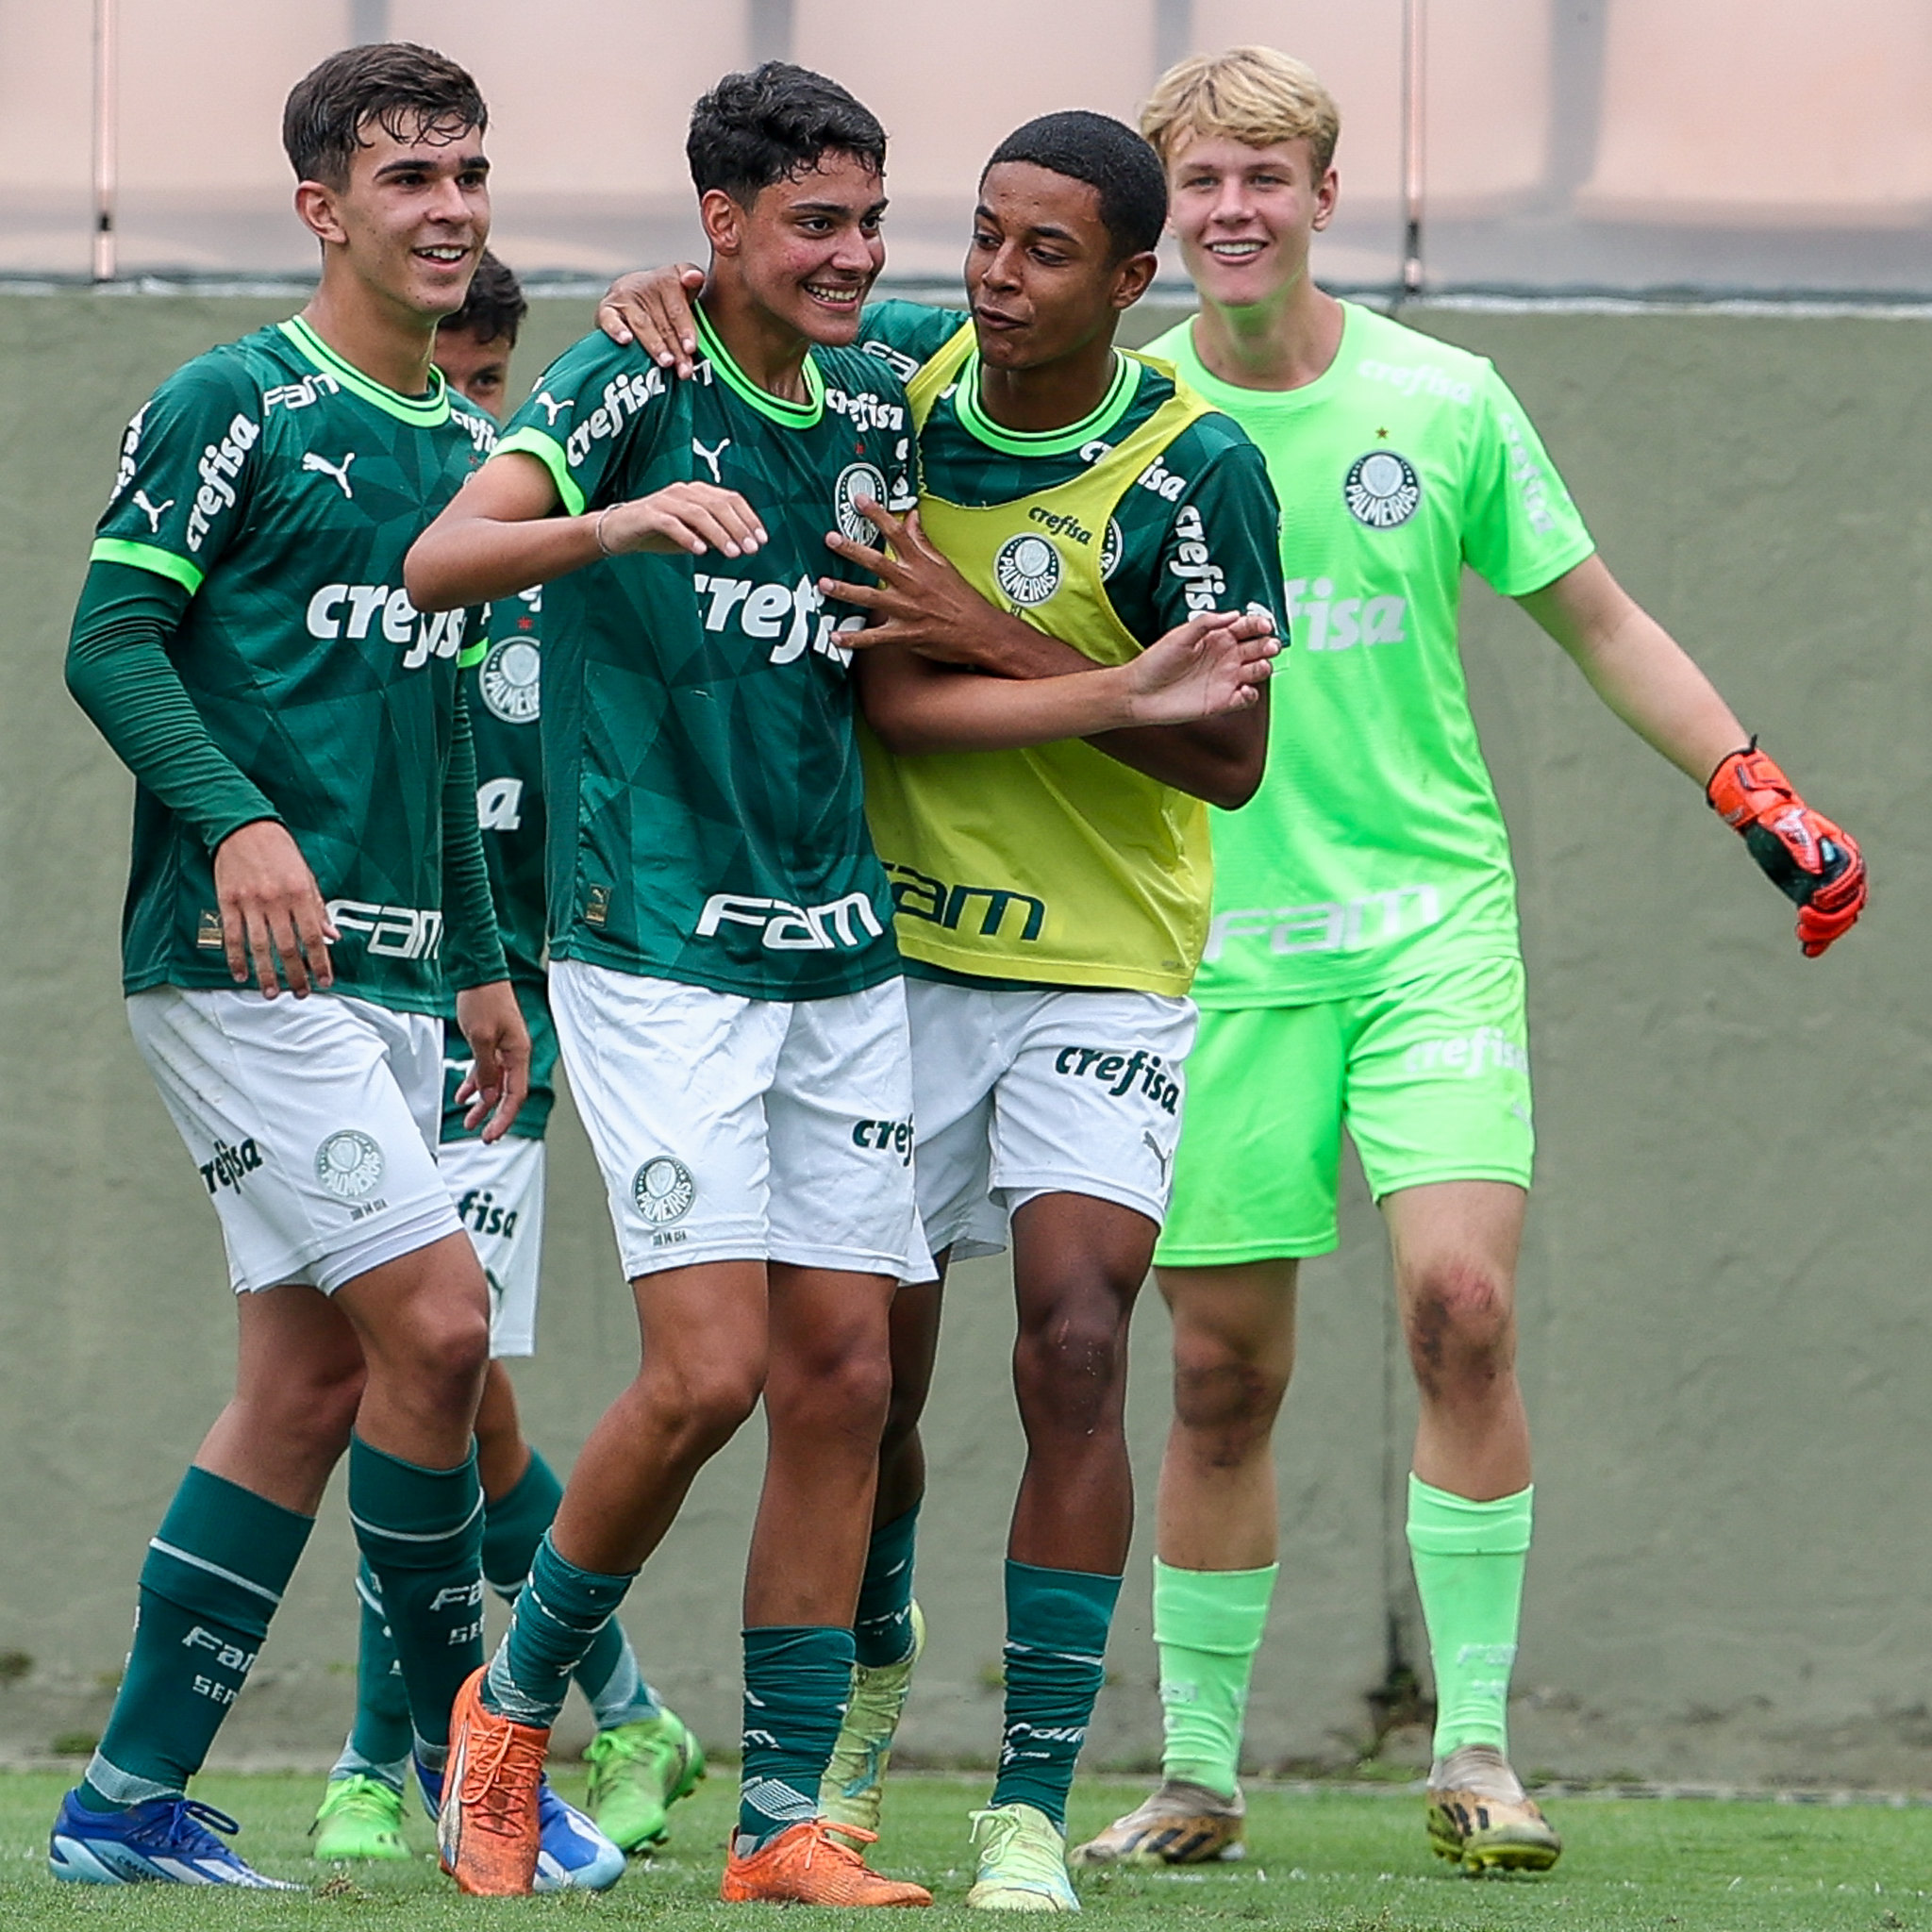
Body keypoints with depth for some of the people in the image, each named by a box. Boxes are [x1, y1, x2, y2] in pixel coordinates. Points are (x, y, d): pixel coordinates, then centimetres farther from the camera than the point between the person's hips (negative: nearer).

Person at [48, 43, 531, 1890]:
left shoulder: (465, 444, 17)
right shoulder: (233, 404, -6)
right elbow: (109, 642, -11)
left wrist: (480, 960, 23)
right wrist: (238, 820, -25)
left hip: (385, 973, 8)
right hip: (240, 963, -8)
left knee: (310, 1379, 5)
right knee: (435, 1320, -13)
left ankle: (132, 1795, 9)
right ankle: (465, 1749, 0)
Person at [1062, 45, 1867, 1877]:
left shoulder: (1442, 402, 3)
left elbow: (1594, 618, 11)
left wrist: (1760, 797, 6)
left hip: (1432, 915, -1)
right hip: (1216, 945, 1)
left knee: (1459, 1295, -17)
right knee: (1222, 1370, 1)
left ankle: (1474, 1745, -9)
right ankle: (1197, 1771, 14)